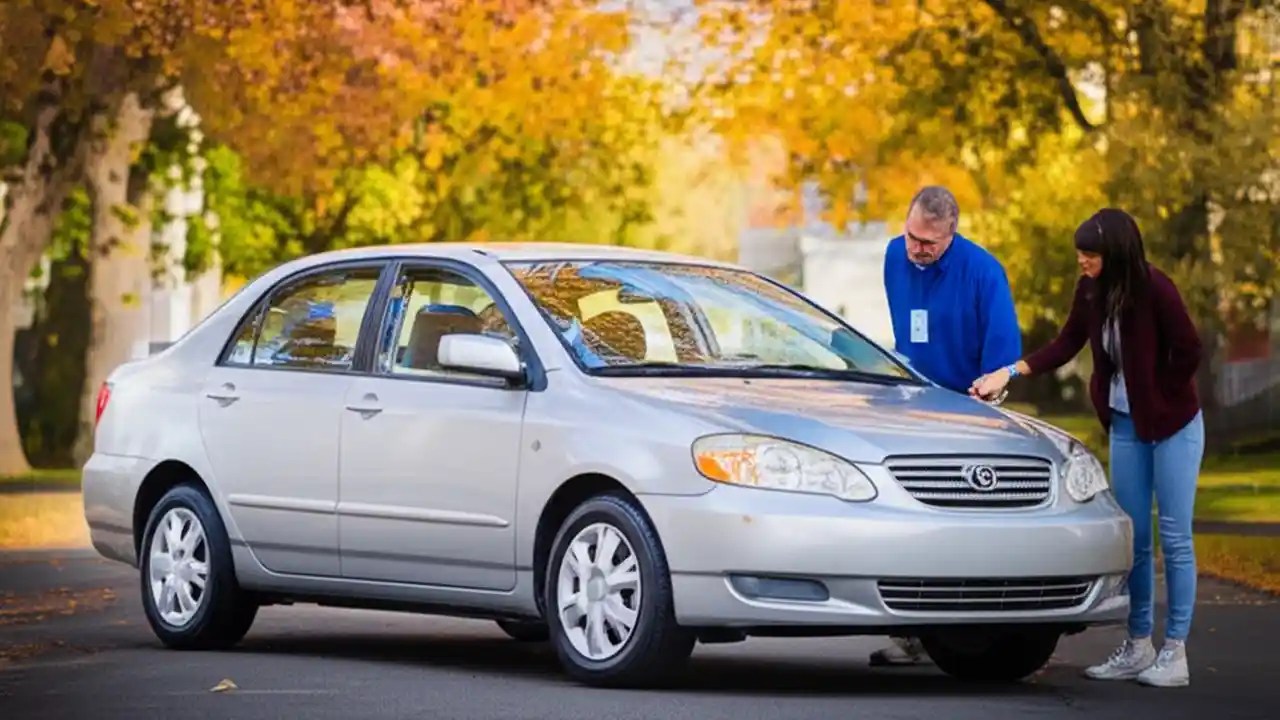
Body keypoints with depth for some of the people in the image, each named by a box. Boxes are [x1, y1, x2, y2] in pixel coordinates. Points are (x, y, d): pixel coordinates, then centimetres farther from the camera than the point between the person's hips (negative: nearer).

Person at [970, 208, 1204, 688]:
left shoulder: (1155, 289, -20)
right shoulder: (1090, 290, -3)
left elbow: (1188, 351, -17)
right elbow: (1066, 346, 5)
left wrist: (1159, 399, -8)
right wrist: (1010, 372, -4)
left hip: (1173, 426, -6)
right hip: (1125, 426, 6)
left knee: (1174, 539, -2)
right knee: (1133, 539, 9)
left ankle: (1175, 653, 2)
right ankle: (1137, 646, 17)